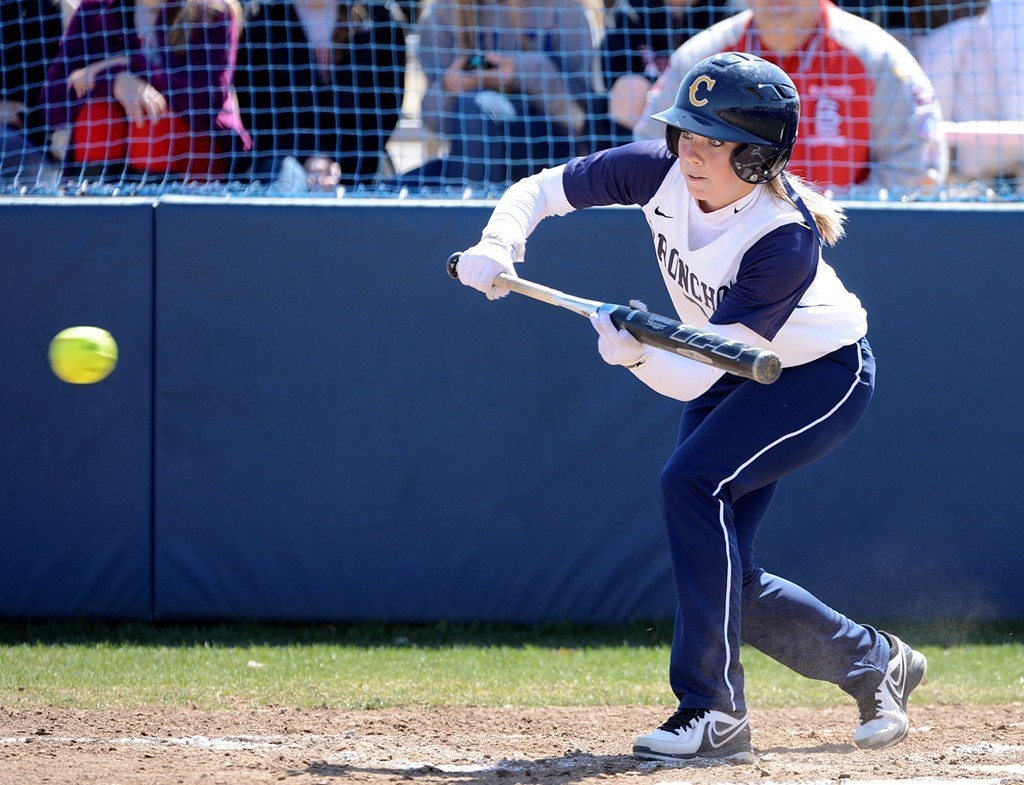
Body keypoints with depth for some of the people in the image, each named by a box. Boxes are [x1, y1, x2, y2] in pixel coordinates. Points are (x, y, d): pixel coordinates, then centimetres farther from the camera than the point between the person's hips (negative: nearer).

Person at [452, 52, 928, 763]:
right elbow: (539, 190, -8)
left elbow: (695, 377, -36)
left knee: (693, 482, -29)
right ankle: (875, 664, 25)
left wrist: (638, 355, -54)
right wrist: (499, 246, -27)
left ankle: (714, 714, -25)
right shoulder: (660, 171, -20)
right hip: (732, 376, 7)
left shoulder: (786, 238, -35)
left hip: (822, 376, -7)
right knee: (722, 577, 0)